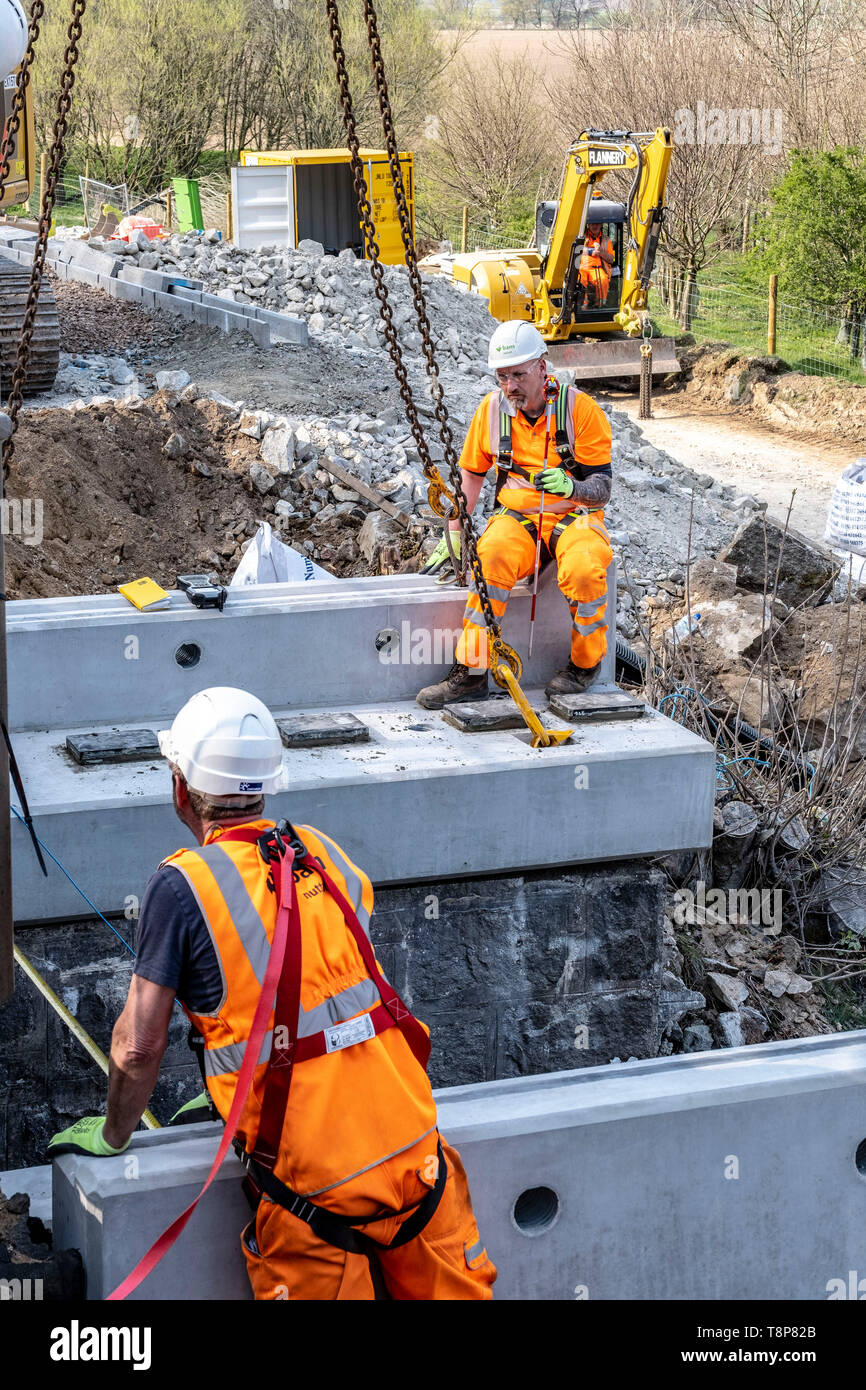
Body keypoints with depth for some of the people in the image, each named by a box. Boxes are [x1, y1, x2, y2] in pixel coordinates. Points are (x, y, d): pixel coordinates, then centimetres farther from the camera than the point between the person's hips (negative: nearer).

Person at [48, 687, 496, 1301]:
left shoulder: (183, 885, -9)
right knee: (453, 1291, 19)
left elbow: (139, 1046, -6)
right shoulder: (323, 851, 8)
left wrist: (112, 1135, 13)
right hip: (411, 1142, 5)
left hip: (314, 1181, -5)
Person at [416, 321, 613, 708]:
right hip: (517, 518, 2)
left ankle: (585, 663, -10)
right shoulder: (492, 409, 1)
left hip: (573, 517, -2)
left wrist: (570, 487, -33)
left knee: (584, 568, -35)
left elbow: (601, 489, -10)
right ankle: (471, 672, -26)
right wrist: (453, 535, 8)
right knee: (489, 558, -32)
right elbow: (471, 473, 15)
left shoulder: (580, 409, -9)